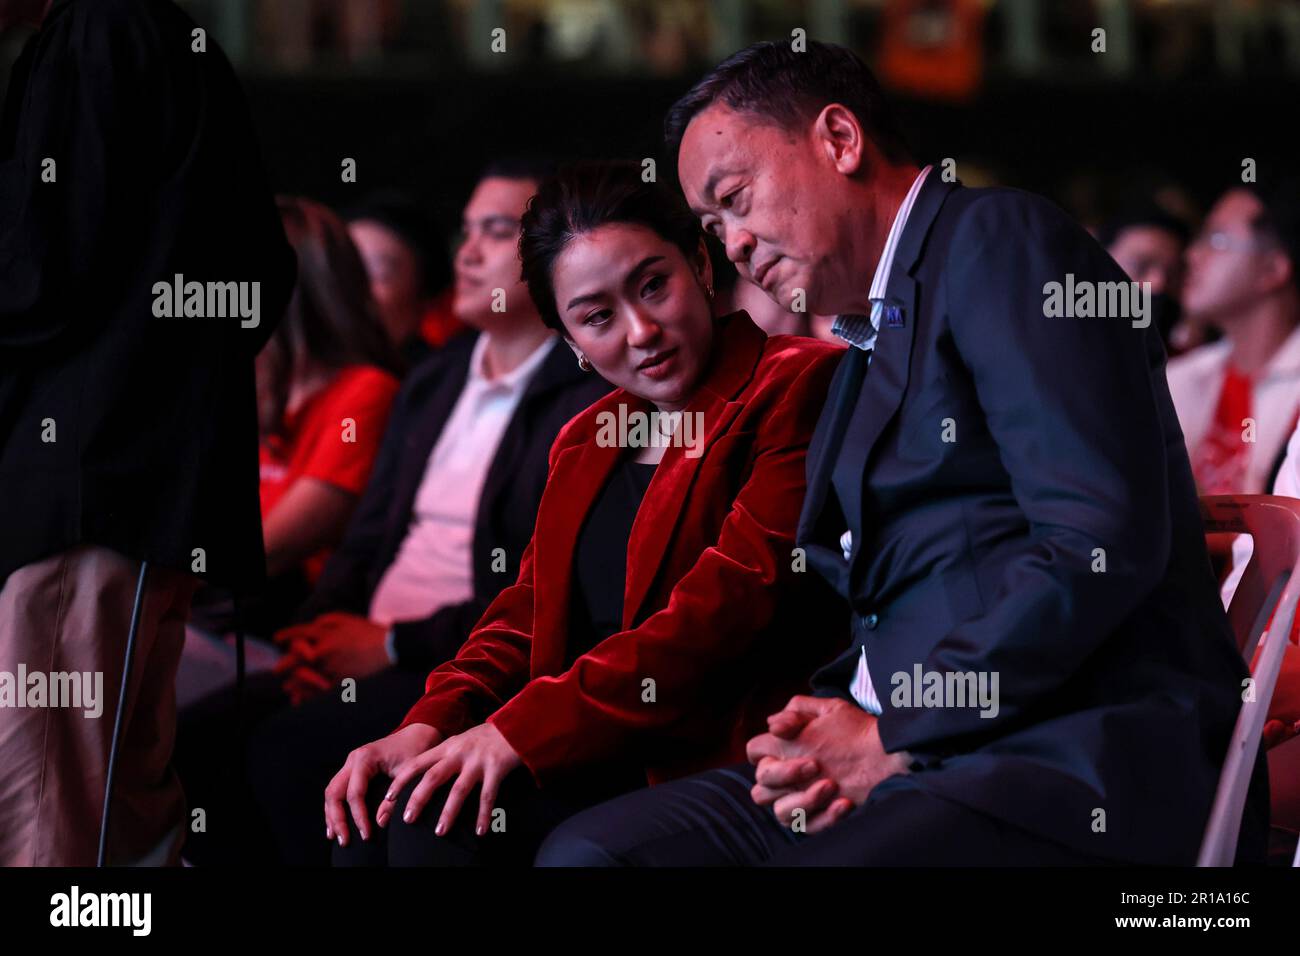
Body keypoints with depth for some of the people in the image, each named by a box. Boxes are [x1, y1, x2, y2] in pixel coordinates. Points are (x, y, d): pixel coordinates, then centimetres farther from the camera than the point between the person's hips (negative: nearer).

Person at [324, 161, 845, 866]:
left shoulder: (797, 386, -6)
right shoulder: (585, 443, 21)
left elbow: (730, 605, -16)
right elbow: (527, 614, 16)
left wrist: (520, 732, -20)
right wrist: (428, 726, -7)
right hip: (592, 760, 7)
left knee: (438, 820, -23)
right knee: (378, 811, -15)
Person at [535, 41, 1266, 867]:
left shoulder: (997, 241, -3)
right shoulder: (864, 356, 25)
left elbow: (1101, 543, -16)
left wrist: (894, 736, -12)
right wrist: (819, 744, 1)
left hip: (1085, 758, -9)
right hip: (921, 761, 9)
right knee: (587, 851, -9)